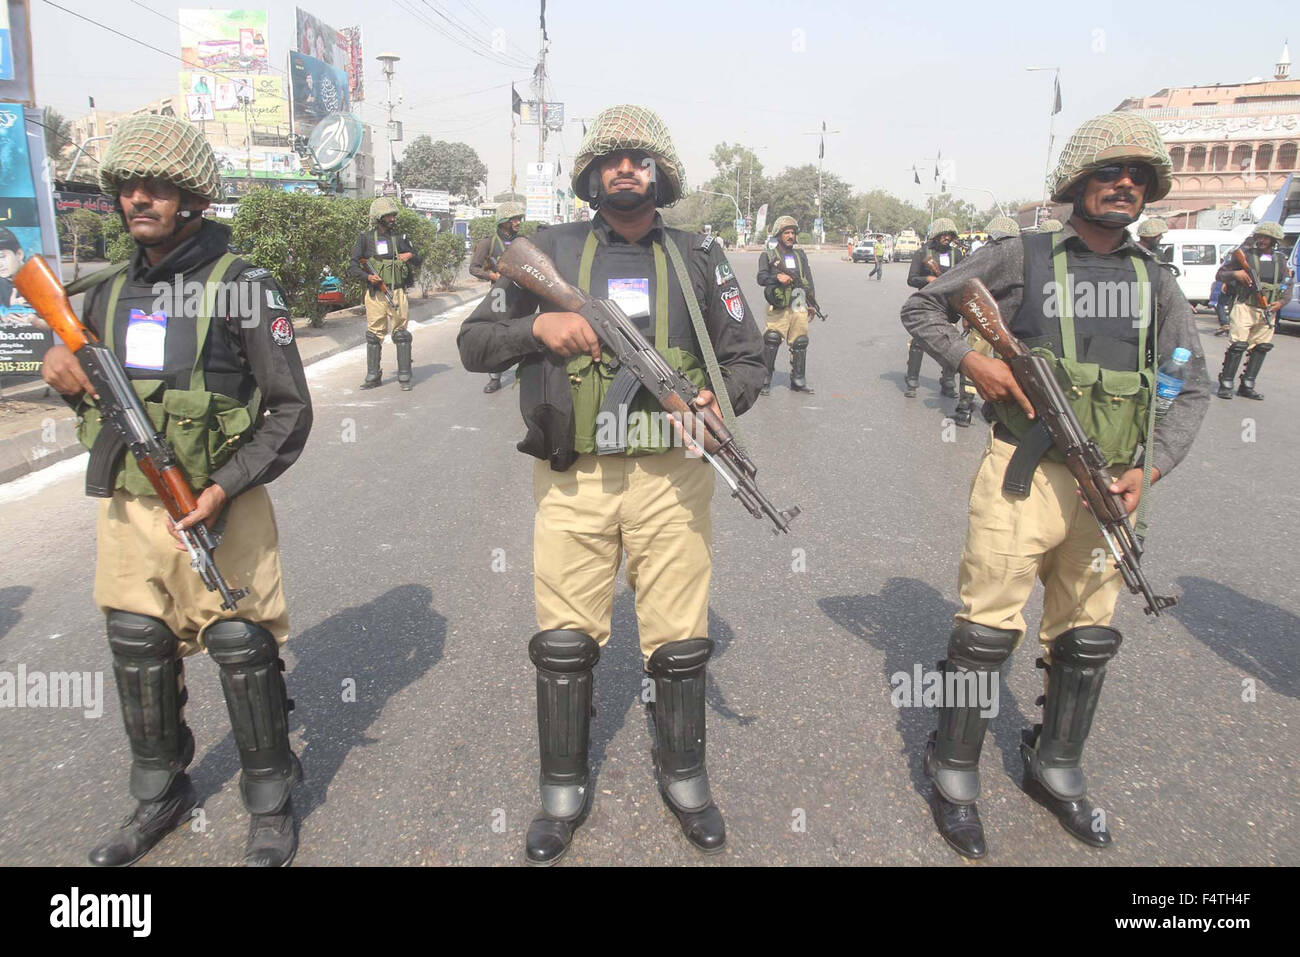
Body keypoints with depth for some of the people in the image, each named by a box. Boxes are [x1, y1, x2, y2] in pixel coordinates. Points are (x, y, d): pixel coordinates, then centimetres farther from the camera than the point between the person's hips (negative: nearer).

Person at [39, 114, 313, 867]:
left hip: (220, 508, -6)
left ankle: (272, 807, 20)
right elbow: (97, 391, 20)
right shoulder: (108, 291, 9)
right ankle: (161, 798, 34)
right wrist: (66, 375, -3)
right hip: (130, 506, 6)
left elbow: (291, 411, -11)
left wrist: (226, 488, -20)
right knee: (139, 655, 13)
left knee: (243, 651, 0)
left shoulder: (243, 287, -9)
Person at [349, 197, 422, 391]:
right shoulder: (365, 239, 3)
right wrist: (368, 276, -16)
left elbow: (419, 262, 17)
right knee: (374, 335, 3)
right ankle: (373, 377, 12)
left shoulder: (400, 238, 9)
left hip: (398, 293, 1)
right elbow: (353, 267, 1)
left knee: (401, 335, 0)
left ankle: (404, 377, 6)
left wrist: (411, 255, -4)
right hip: (375, 294, -1)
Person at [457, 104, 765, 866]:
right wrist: (537, 325, -13)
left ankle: (685, 779, 29)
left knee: (680, 637, 7)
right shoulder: (550, 252, 7)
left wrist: (722, 396, -13)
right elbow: (474, 343, 6)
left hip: (672, 475, 0)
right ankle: (564, 793, 24)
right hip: (573, 479, 0)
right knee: (565, 640, 5)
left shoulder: (699, 259, 8)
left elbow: (747, 355, 9)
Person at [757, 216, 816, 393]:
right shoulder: (768, 255, 5)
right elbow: (761, 278, -7)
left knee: (800, 343, 6)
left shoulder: (800, 255, 19)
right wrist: (777, 277, -24)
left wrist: (811, 304, 15)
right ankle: (765, 380, -3)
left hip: (799, 306, 5)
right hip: (779, 307, -5)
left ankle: (798, 380, 15)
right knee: (771, 342, -11)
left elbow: (809, 280, 20)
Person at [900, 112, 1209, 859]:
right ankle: (955, 776, 14)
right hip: (1025, 472, -5)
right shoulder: (1021, 259, 2)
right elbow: (922, 307, 7)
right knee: (990, 626, -3)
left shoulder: (1155, 281, 13)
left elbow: (1194, 386, 12)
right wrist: (971, 358, -11)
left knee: (1087, 634, 14)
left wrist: (1150, 468, -3)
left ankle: (1057, 768, 33)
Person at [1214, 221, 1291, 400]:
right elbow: (1220, 275, 1)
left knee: (1261, 347, 6)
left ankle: (1247, 386, 12)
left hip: (1267, 311, 5)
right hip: (1244, 307, -5)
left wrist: (1281, 302, -2)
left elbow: (1287, 287, 17)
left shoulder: (1280, 260, 12)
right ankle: (1225, 385, -5)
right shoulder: (1245, 256, 0)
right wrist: (1235, 273, -19)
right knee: (1237, 346, -11)